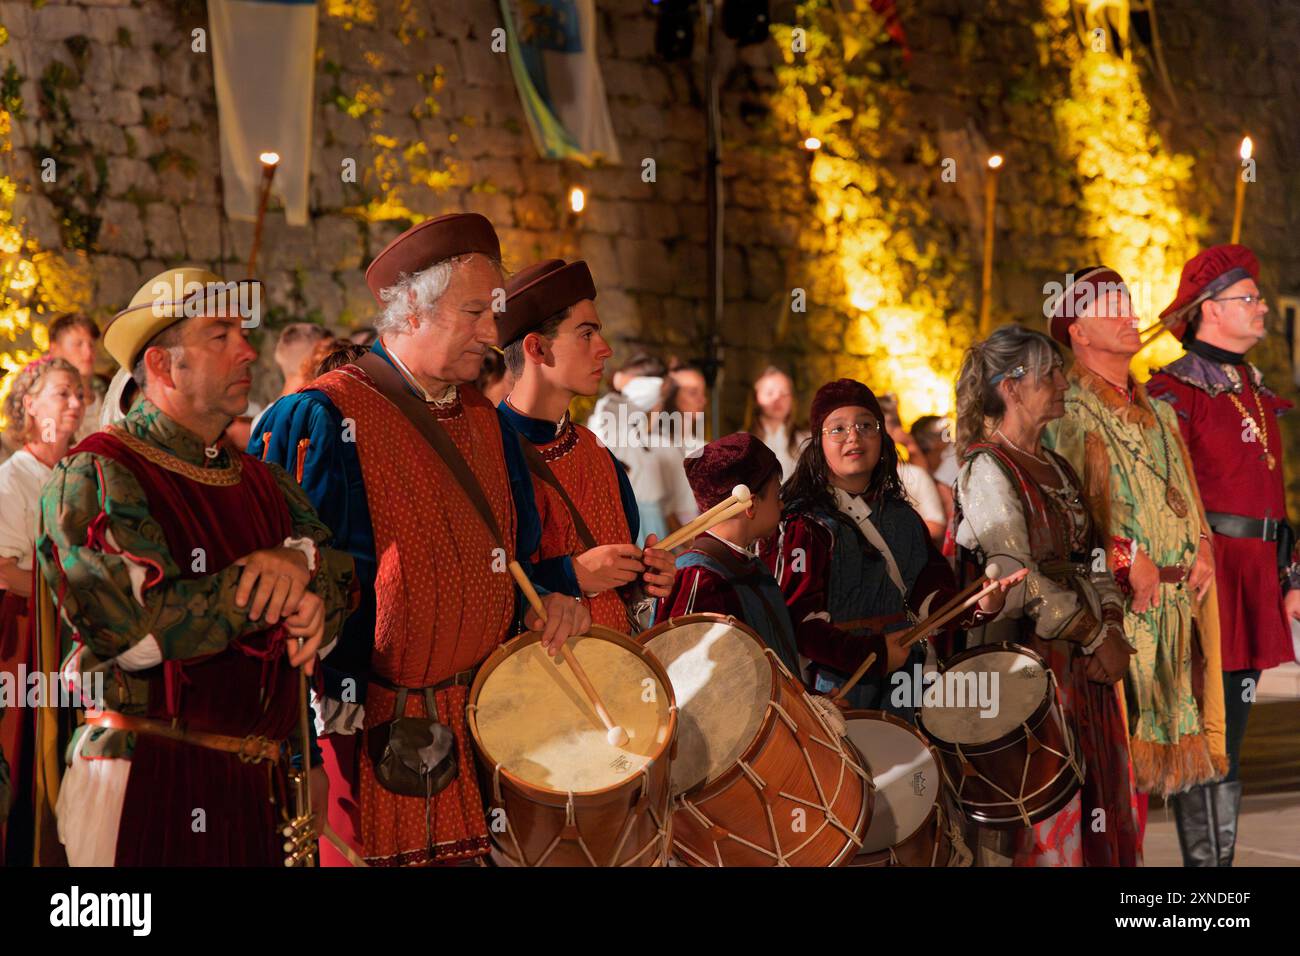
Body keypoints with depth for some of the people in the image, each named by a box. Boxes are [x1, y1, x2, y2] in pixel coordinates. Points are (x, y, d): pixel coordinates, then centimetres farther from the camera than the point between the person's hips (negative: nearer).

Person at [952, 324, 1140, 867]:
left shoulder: (1057, 469, 16)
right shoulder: (988, 470, -10)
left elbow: (1093, 561, 13)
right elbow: (1018, 583, -17)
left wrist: (1113, 627, -4)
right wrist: (1096, 635, -13)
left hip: (1083, 663, 8)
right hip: (1026, 661, -8)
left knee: (1095, 800, 7)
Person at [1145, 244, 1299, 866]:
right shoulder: (1176, 390, -7)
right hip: (1207, 574, -8)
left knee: (1232, 720, 9)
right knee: (1213, 736, -9)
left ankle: (1212, 858, 14)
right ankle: (1211, 863, -6)